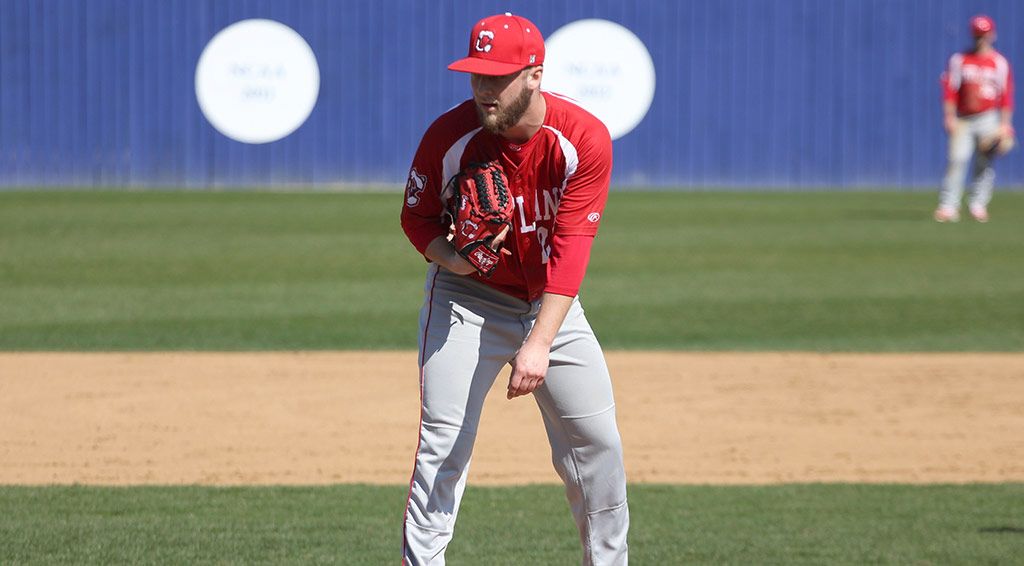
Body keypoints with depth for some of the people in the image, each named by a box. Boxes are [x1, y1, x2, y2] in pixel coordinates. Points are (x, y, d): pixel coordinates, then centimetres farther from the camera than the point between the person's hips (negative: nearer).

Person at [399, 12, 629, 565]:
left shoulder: (584, 139, -22)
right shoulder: (449, 136, -20)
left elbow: (570, 248, -27)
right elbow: (416, 216, -3)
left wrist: (540, 344, -36)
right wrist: (450, 258, -26)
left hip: (551, 301, 1)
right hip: (467, 299, -1)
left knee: (596, 438, 2)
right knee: (443, 438, -12)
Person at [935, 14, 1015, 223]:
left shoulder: (1000, 63, 5)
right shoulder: (959, 60, 4)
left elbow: (1006, 95, 5)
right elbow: (949, 90, 1)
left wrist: (1004, 125, -2)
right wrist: (950, 118, -8)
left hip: (988, 119, 1)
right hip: (962, 120, 0)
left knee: (984, 163, -2)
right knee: (957, 160, -11)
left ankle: (978, 204, 7)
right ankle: (948, 206, -11)